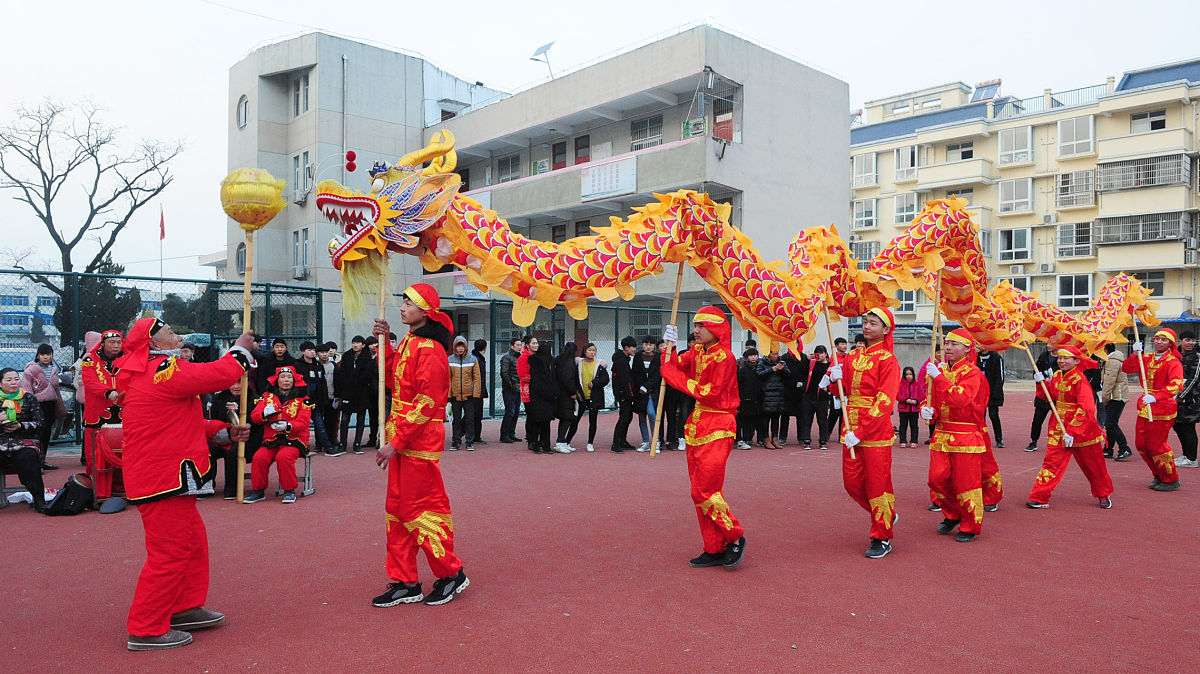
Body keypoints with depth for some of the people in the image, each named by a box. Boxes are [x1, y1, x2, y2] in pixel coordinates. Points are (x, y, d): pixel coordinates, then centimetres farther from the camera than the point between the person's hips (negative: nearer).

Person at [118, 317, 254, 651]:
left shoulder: (151, 373, 18)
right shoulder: (163, 371, -17)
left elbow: (185, 422, 21)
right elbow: (217, 375, -21)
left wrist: (225, 432, 11)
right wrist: (241, 349, -3)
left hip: (166, 475, 11)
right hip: (163, 478, -11)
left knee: (193, 542, 19)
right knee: (170, 552, -4)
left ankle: (184, 608, 31)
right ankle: (146, 630, 7)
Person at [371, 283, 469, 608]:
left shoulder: (430, 349, -16)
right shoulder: (408, 342, 14)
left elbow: (426, 403, -20)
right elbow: (393, 381, 19)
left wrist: (396, 441, -20)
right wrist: (385, 343, 10)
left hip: (420, 442, -10)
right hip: (402, 439, 10)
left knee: (419, 510, -2)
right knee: (397, 509, 12)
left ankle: (451, 573, 14)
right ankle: (405, 583, 21)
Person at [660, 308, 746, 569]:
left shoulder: (724, 357, -13)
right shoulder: (696, 351, 11)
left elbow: (709, 393, -18)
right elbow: (675, 367, 6)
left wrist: (675, 376, -14)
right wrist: (669, 347, -8)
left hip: (717, 429, -9)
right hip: (697, 425, 9)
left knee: (704, 491, -9)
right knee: (701, 491, 10)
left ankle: (735, 538, 10)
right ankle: (714, 550, 18)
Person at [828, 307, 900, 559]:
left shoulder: (887, 360, -9)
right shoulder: (854, 356, 12)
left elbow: (884, 402, -17)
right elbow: (845, 391, 18)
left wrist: (860, 433, -21)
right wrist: (836, 378, -6)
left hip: (876, 432, -6)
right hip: (851, 431, 6)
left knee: (877, 484, 1)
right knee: (853, 483, 10)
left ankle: (882, 538, 16)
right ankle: (887, 515, 34)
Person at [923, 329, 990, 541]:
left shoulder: (973, 373, -8)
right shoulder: (939, 371, 11)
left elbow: (961, 398, -25)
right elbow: (931, 400, 15)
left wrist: (939, 378, -27)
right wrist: (927, 410, -8)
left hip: (966, 436, -6)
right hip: (941, 434, 6)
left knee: (965, 482, 0)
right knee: (937, 478, 3)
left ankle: (970, 526, 16)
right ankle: (952, 515, 27)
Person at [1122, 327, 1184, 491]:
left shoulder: (1173, 363, -11)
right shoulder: (1146, 359, 10)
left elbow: (1176, 385, -26)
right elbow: (1126, 368, 3)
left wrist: (1155, 397, -38)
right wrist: (1135, 354, -12)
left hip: (1163, 408, -7)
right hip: (1145, 407, 7)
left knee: (1156, 445, -5)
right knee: (1141, 444, 10)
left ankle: (1171, 480, 13)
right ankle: (1159, 476, 27)